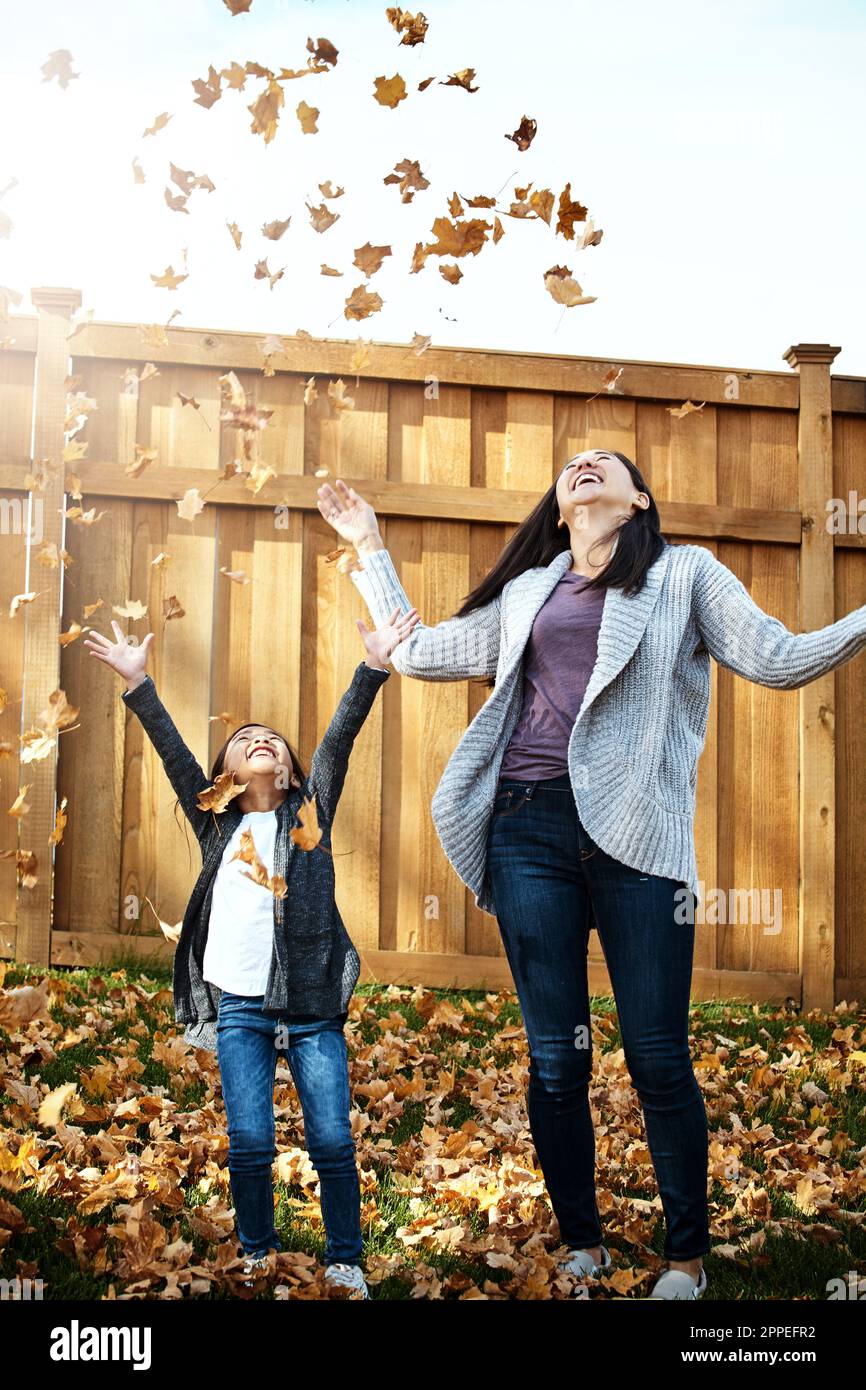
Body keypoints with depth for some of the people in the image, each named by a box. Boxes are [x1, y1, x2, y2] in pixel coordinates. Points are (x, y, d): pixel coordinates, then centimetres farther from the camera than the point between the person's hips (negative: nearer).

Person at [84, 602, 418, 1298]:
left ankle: (346, 1263, 9)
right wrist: (137, 682, -4)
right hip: (240, 1004, 1)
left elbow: (339, 738, 1)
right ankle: (257, 1257, 15)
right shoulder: (216, 825, 14)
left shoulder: (310, 814, 11)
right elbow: (172, 749, 5)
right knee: (249, 1144, -2)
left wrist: (373, 665, -9)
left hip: (313, 1004, -1)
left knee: (333, 1142, -3)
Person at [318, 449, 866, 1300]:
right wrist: (370, 548, 31)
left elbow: (780, 658, 7)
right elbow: (418, 654, 28)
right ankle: (581, 1247, 16)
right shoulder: (525, 593, 22)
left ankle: (687, 1258, 11)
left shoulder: (685, 574, 14)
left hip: (637, 833, -3)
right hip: (530, 827, 3)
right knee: (556, 1058, 4)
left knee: (658, 1059, -2)